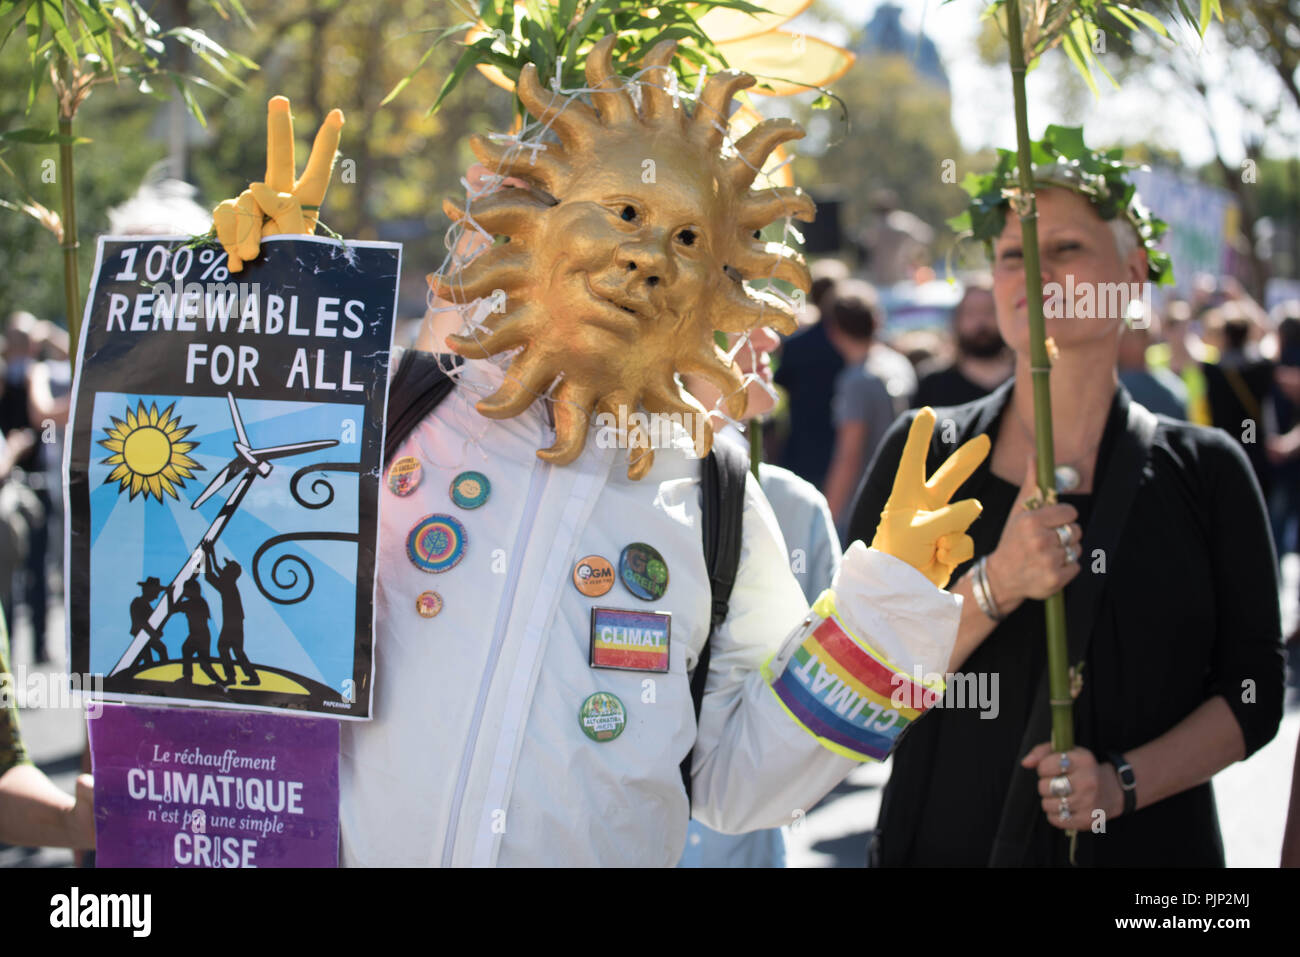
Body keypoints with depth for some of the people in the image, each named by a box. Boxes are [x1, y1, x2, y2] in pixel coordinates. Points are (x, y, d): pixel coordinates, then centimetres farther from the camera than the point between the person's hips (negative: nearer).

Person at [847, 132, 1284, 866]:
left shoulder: (1205, 471, -1)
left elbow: (1253, 691, -1)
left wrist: (1123, 782, -14)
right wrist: (995, 586, -21)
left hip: (1145, 845, 0)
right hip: (948, 841, 0)